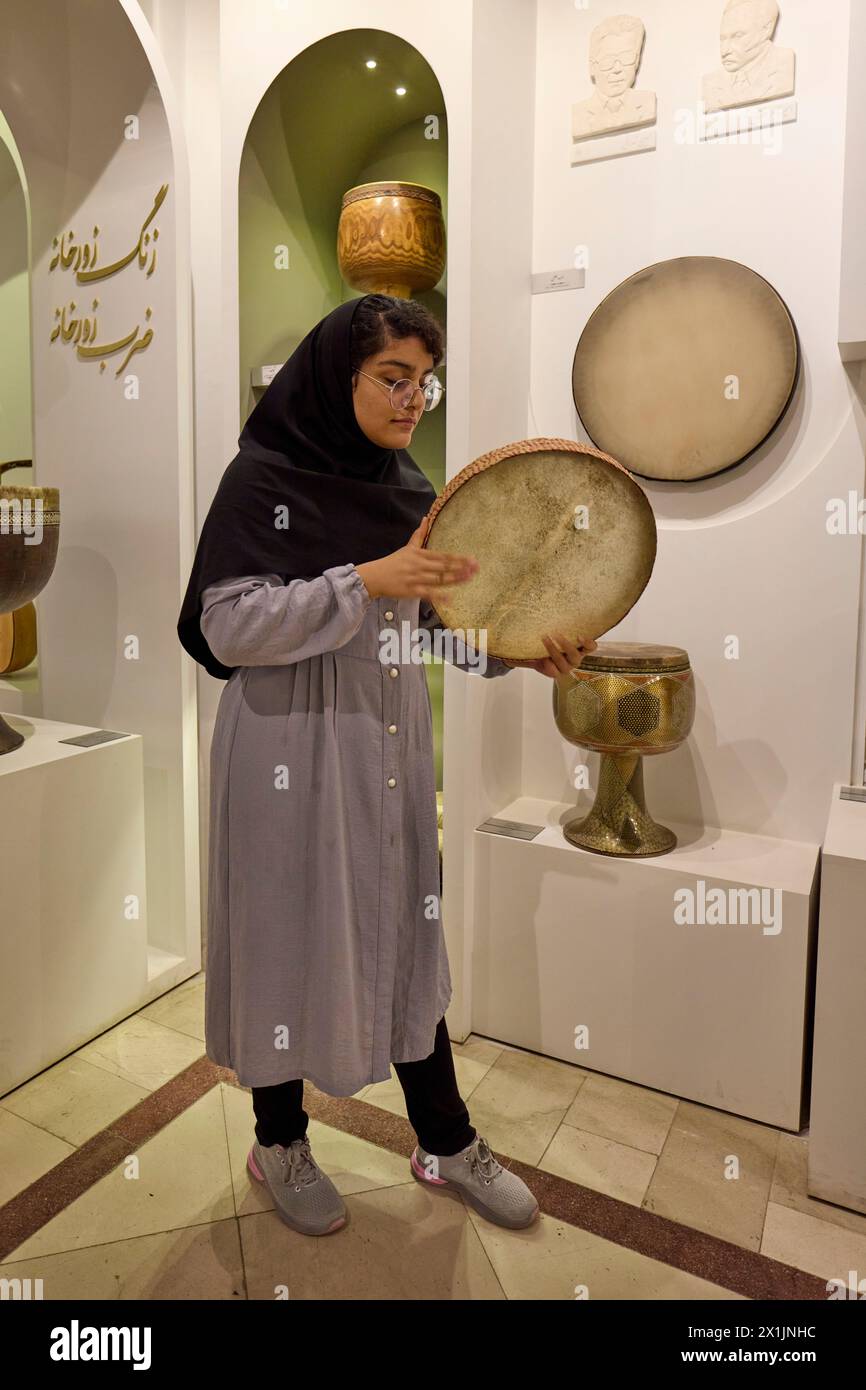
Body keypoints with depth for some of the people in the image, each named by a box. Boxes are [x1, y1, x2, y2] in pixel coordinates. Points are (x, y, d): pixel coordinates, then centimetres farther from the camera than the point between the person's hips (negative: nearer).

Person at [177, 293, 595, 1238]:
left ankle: (445, 1140, 32)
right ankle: (279, 1143, 33)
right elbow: (228, 628, -16)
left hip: (391, 748, 6)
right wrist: (364, 582, -23)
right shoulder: (264, 478, -9)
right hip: (292, 753, -5)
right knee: (293, 936, 8)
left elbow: (434, 618, 11)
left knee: (405, 931, 13)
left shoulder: (406, 486, 9)